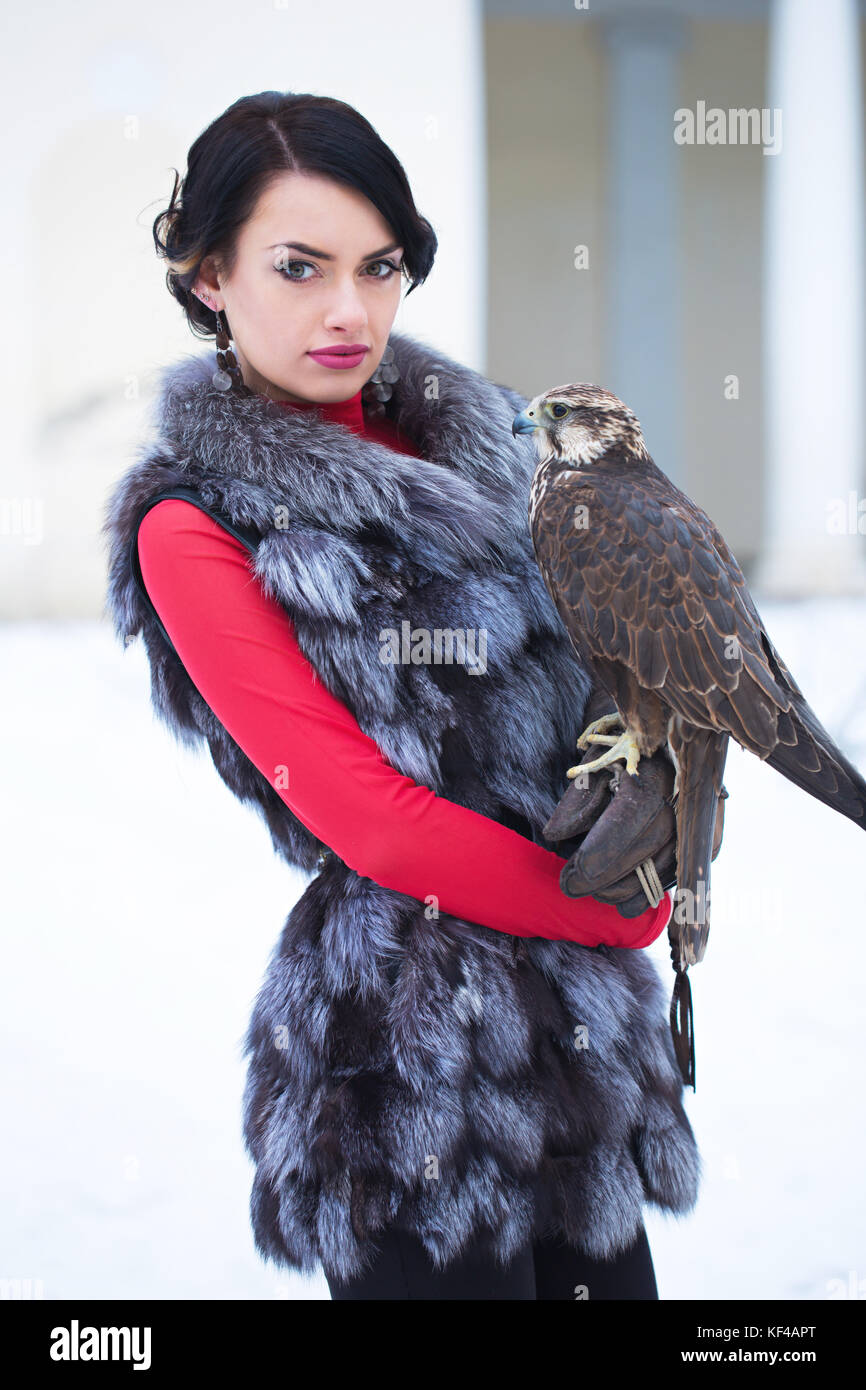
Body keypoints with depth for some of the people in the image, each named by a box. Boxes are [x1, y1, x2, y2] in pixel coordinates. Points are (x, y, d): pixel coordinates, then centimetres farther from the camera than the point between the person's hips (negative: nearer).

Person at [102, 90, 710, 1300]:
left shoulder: (474, 440, 10)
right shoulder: (196, 528, -10)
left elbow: (605, 677, 15)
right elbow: (376, 821, -15)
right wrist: (629, 913, -7)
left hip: (581, 1017, 6)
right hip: (412, 1051, -6)